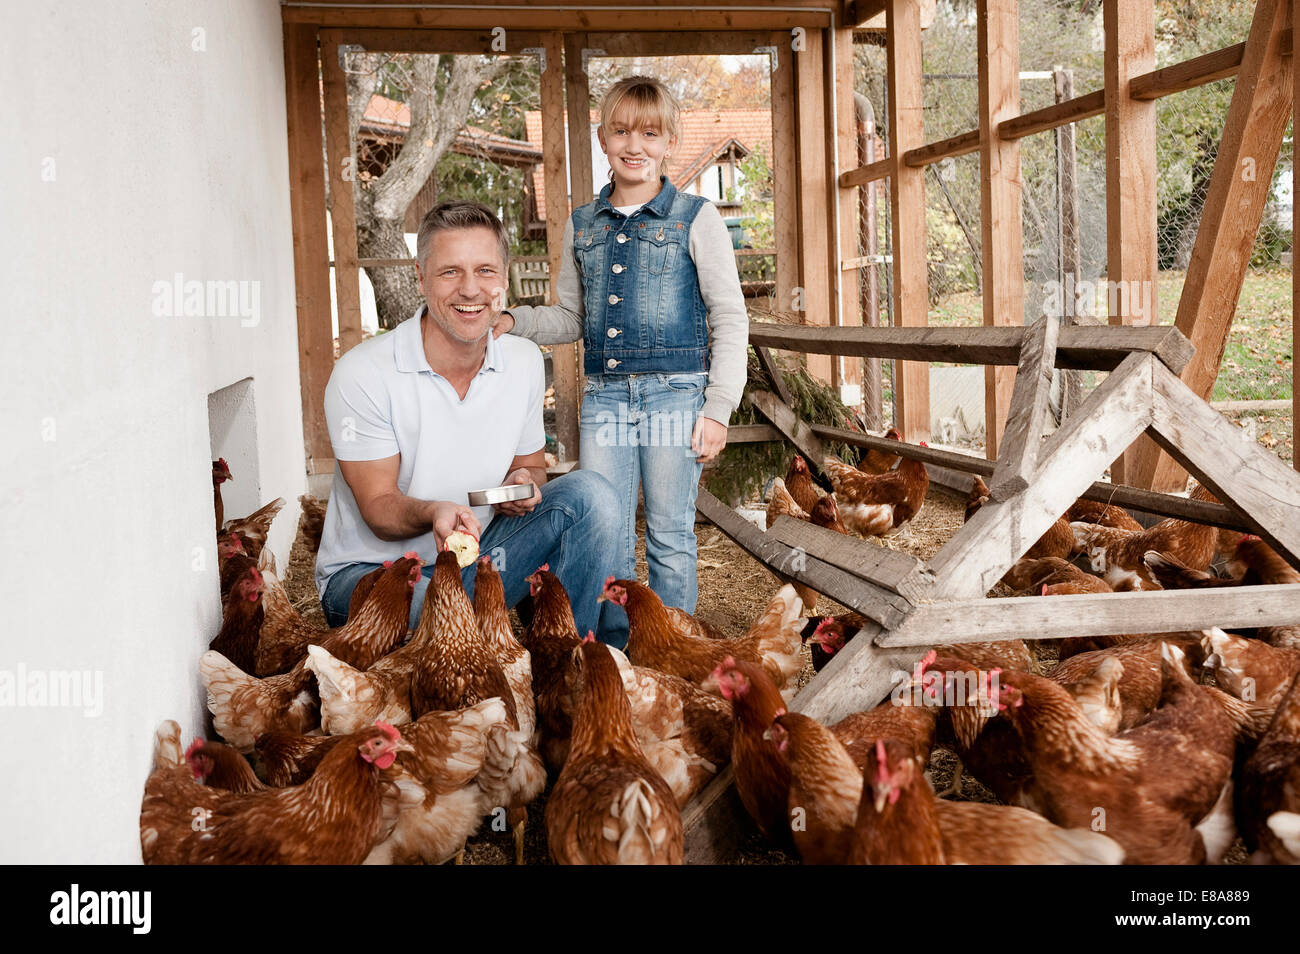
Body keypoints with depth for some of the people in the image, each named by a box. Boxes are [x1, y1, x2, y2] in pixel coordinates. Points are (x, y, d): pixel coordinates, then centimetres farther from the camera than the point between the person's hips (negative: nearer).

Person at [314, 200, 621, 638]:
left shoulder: (525, 361, 0)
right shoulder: (362, 374, -17)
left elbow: (530, 465, 13)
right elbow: (378, 508, -14)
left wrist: (524, 483, -13)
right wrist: (433, 513, -38)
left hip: (476, 560, 6)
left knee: (589, 493, -16)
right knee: (430, 603, -42)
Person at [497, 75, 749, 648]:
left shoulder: (695, 219, 0)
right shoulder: (582, 227, 12)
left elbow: (730, 318, -1)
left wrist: (718, 408, -8)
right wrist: (511, 322, 1)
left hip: (674, 392, -3)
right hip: (604, 394, 4)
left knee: (669, 539, 4)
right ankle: (612, 655, 18)